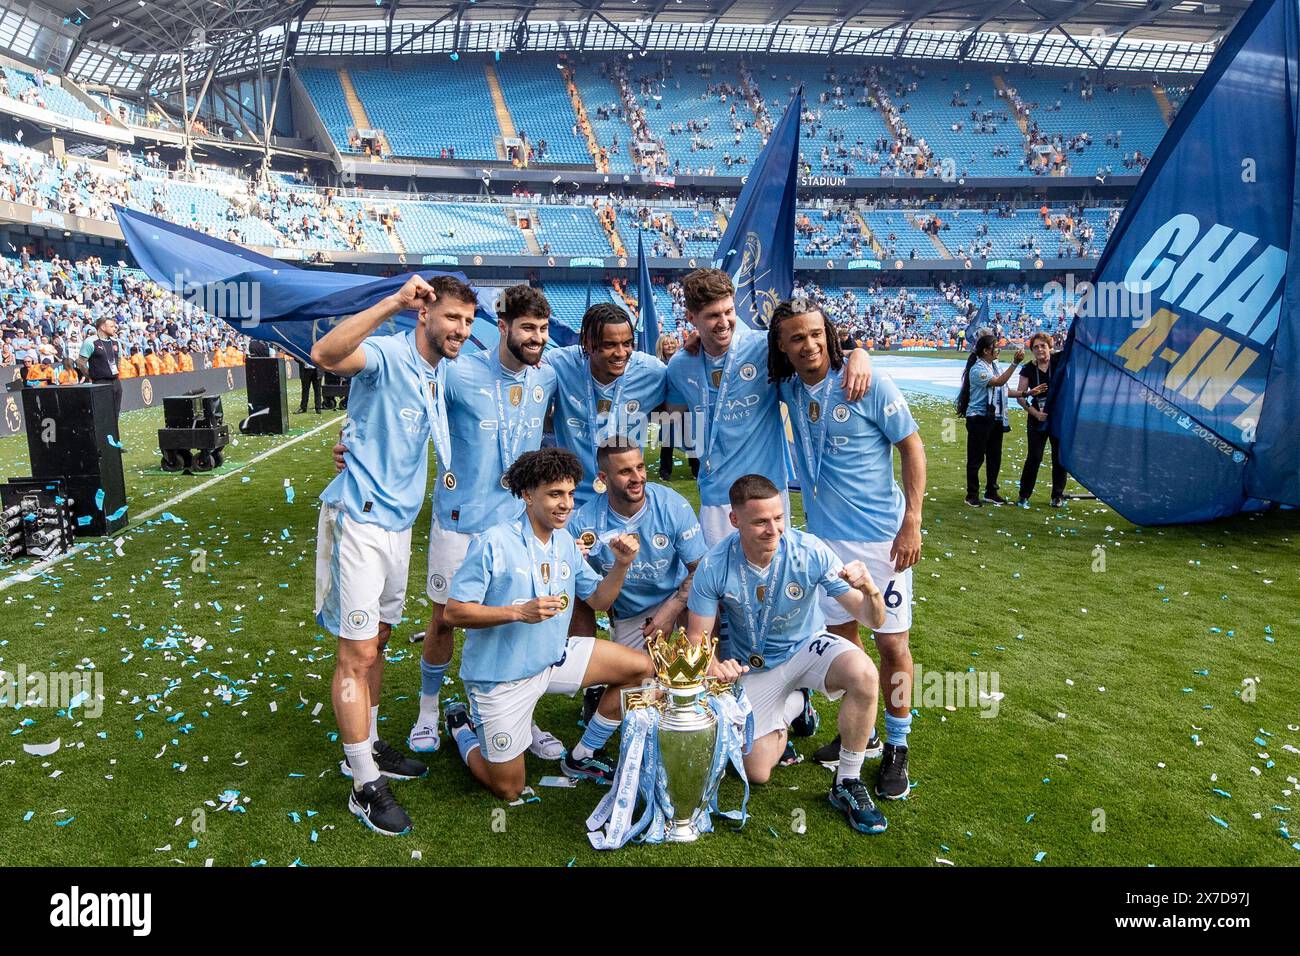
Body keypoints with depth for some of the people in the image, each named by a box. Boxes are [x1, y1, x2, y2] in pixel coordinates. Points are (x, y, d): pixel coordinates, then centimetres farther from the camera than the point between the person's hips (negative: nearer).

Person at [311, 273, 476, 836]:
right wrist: (393, 303, -41)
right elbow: (324, 355, -37)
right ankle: (365, 785, 8)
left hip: (398, 521, 9)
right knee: (357, 653, -2)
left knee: (377, 641, 19)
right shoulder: (386, 355, -15)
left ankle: (367, 747, 35)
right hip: (360, 520, -9)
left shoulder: (442, 372, 9)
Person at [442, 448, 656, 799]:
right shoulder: (494, 543, -21)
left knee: (640, 667, 0)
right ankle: (461, 727, 34)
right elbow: (452, 612, -21)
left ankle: (582, 757, 16)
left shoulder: (565, 541, 0)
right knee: (507, 789, 5)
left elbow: (599, 600, 7)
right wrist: (518, 612, -30)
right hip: (500, 675, -6)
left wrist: (621, 564, -12)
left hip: (554, 657, 6)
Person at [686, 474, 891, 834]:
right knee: (757, 773, 1)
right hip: (755, 667, 1)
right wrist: (714, 666, -37)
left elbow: (872, 620, -22)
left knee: (864, 673, -34)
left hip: (808, 646, -1)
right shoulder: (714, 568, -25)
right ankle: (793, 704, 32)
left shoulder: (810, 551, -26)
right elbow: (696, 640, -14)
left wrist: (870, 590, -45)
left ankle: (848, 784, -11)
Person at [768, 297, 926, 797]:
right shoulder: (788, 389, 1)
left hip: (880, 535, -5)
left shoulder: (870, 383, -12)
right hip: (824, 535, 5)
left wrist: (912, 521, -13)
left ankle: (897, 747, 20)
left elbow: (912, 446, -8)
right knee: (841, 634, 15)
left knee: (892, 642, 2)